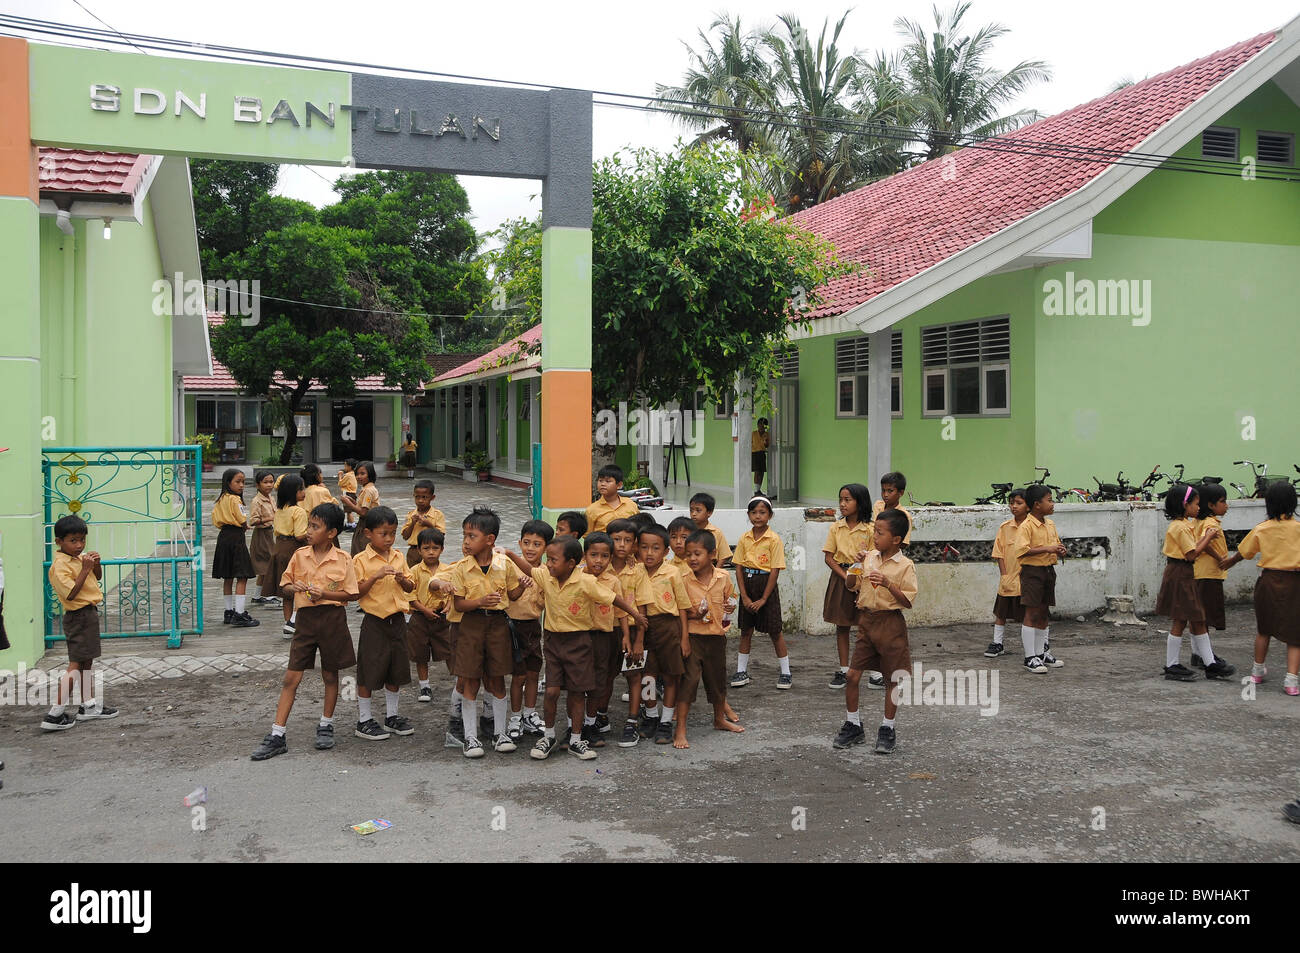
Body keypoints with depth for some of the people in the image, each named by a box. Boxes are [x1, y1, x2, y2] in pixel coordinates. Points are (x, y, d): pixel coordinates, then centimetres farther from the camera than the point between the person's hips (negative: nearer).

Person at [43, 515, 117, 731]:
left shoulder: (81, 557, 7)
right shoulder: (60, 565, -18)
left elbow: (97, 577, 20)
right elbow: (71, 593, -25)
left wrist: (96, 564, 0)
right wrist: (85, 569, -24)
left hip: (89, 614, 9)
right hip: (79, 617, -9)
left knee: (87, 661, 18)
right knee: (75, 664, -9)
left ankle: (88, 706, 30)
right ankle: (55, 715, -8)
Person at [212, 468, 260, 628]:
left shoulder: (221, 499, 12)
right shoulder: (234, 499, -14)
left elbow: (216, 521, 14)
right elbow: (243, 522, -12)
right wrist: (245, 527, 8)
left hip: (224, 537, 9)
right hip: (236, 538, -9)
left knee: (228, 577, 14)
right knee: (242, 577, -8)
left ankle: (229, 612, 21)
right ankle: (239, 614, -12)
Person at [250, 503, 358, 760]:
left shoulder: (342, 560, -6)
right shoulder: (299, 555, 2)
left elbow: (351, 594, -4)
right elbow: (284, 586, 10)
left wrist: (325, 593, -17)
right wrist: (293, 588, -12)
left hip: (332, 620, -2)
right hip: (305, 619, 2)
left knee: (330, 675, 11)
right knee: (291, 677, 1)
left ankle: (326, 726, 29)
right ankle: (277, 736, 4)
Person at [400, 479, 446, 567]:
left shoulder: (438, 514, -3)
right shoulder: (411, 515, 6)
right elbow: (405, 536, 3)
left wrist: (429, 524, -18)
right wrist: (413, 523, -10)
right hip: (413, 552, 3)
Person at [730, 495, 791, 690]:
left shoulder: (774, 539, -9)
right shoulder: (744, 538, 3)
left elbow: (775, 571, -11)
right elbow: (738, 568, 2)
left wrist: (763, 599, -12)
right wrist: (744, 596, -6)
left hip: (766, 585, -4)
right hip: (747, 584, 4)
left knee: (774, 631, 2)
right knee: (745, 630, 10)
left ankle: (785, 673, 12)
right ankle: (741, 671, 19)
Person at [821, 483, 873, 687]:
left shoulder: (869, 529, -7)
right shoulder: (836, 528, 2)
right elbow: (828, 557, 0)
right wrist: (845, 576, -12)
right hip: (840, 577, 3)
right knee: (841, 626, 9)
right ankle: (843, 671, 18)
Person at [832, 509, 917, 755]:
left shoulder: (905, 566, -9)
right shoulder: (868, 558, 4)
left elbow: (908, 601, -12)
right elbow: (851, 585, 12)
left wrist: (888, 584, -24)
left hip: (890, 623, -4)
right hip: (866, 621, 4)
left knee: (894, 678, 7)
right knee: (852, 675, 1)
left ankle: (887, 729, 21)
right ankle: (853, 725, 16)